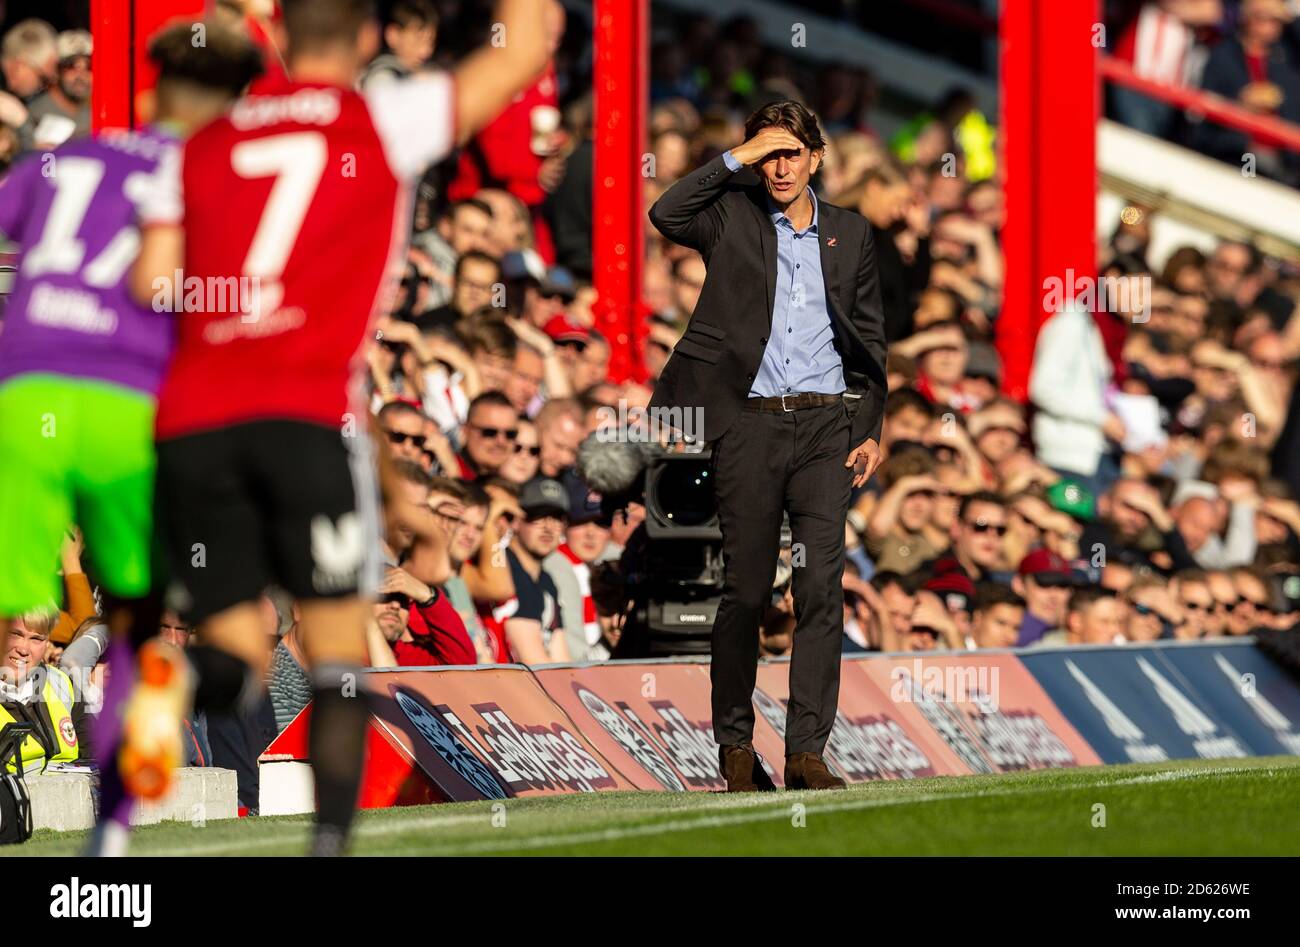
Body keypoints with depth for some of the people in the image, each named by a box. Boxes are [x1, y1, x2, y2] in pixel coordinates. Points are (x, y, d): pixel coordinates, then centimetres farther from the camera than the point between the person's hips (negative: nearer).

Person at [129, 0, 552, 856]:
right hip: (309, 412, -3)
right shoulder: (385, 120, 6)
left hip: (191, 422, 3)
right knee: (339, 658, 7)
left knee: (234, 652, 7)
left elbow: (151, 287, 11)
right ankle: (330, 840, -7)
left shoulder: (202, 147, 16)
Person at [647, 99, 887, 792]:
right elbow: (666, 214, -14)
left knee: (822, 589, -7)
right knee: (745, 589, 2)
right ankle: (734, 744, 13)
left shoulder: (850, 234, 14)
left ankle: (807, 749, -9)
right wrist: (735, 158, -11)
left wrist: (871, 429, 8)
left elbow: (869, 338, 16)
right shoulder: (732, 218, 6)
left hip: (826, 424, 2)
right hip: (749, 424, -2)